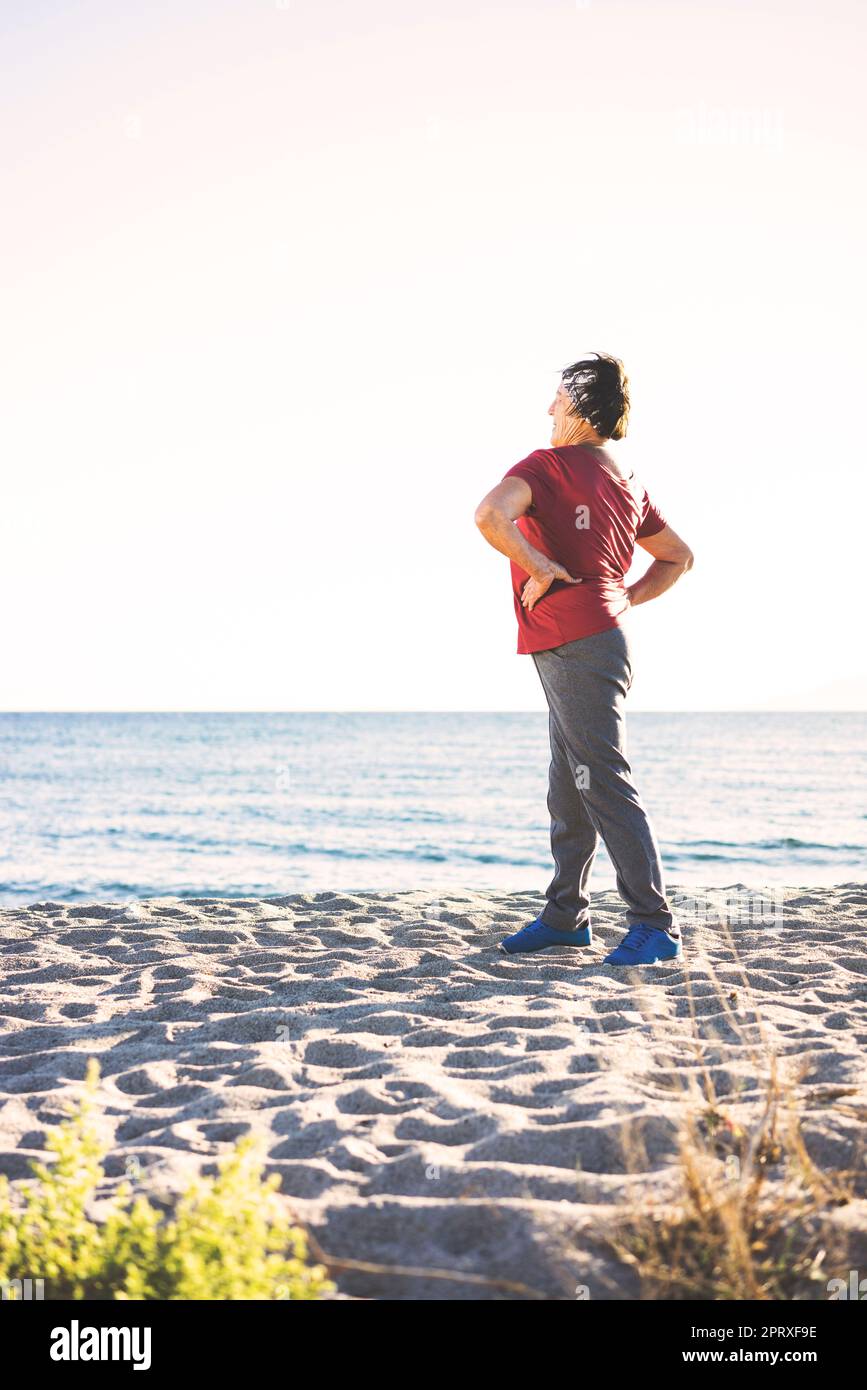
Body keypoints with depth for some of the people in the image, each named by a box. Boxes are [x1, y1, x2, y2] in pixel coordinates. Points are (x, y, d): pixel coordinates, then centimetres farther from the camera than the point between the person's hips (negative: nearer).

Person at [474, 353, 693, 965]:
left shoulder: (549, 464, -9)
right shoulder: (629, 483, 15)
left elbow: (490, 516, -28)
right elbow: (678, 557, 24)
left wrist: (541, 569, -16)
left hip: (576, 649, -9)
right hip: (600, 636, 9)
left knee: (605, 784, -8)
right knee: (569, 788, 14)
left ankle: (655, 924, -5)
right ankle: (566, 915, 22)